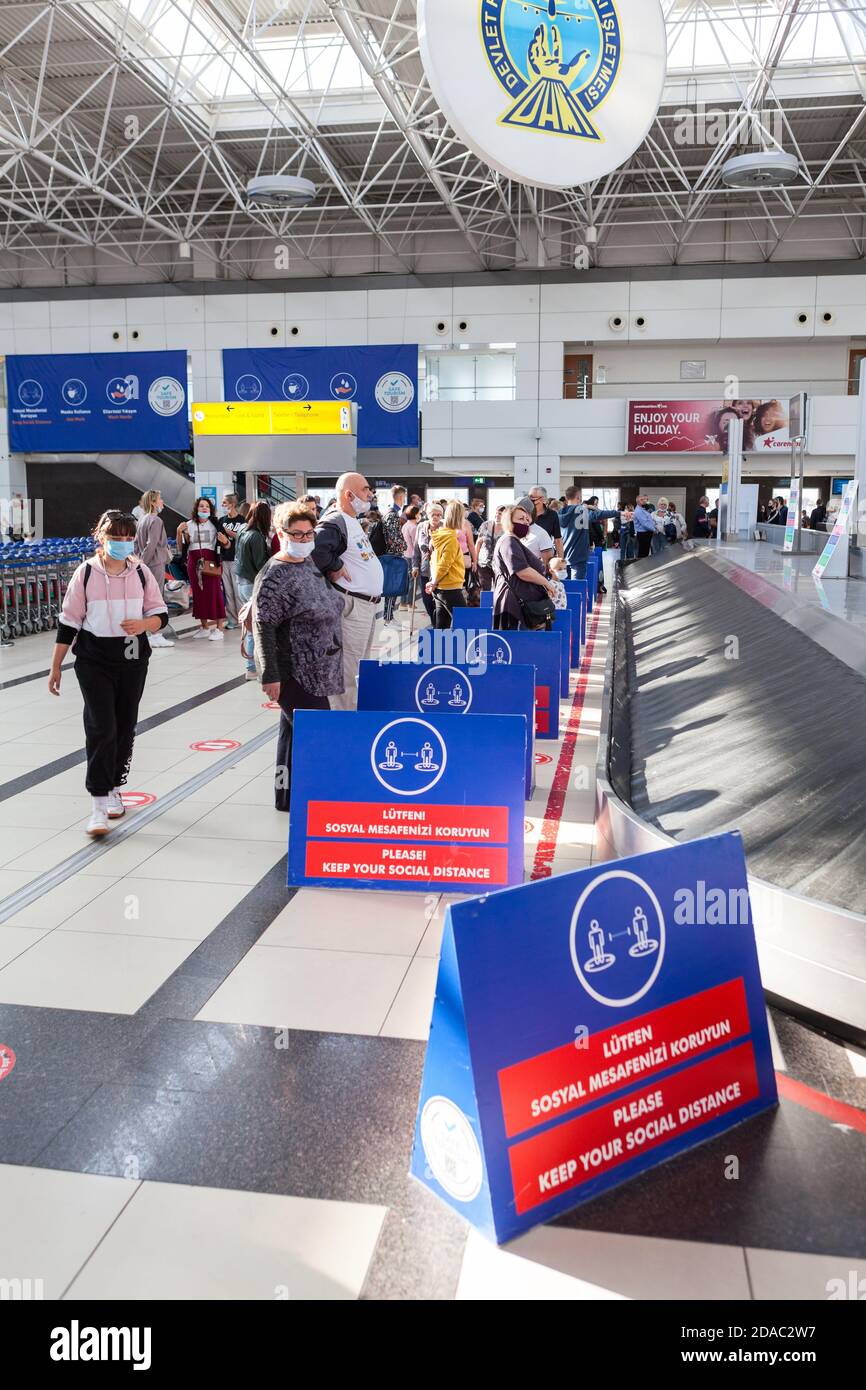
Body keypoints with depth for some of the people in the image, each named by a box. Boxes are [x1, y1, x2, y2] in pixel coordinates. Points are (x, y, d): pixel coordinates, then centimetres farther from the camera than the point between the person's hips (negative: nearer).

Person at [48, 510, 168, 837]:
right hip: (93, 660, -3)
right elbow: (68, 622, 1)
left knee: (125, 727, 10)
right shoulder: (86, 573, -4)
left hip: (133, 660, 3)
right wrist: (56, 666, 1)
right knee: (101, 727, -9)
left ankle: (114, 787, 29)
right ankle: (99, 801, -4)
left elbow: (161, 614, 6)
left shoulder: (140, 572, 1)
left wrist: (144, 624, -17)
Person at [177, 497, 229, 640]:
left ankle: (219, 628, -6)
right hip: (194, 561, 3)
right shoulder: (189, 525, 9)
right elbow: (181, 546, 8)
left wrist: (224, 540, -18)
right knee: (198, 592, 6)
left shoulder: (215, 524, 4)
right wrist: (179, 532, -6)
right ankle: (204, 627, 17)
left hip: (211, 560, -3)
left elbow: (227, 546, 4)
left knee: (214, 591, -8)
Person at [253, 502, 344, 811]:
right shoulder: (274, 576, -17)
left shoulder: (310, 562, 10)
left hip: (316, 670, 9)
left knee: (294, 730, 15)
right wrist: (270, 675, -22)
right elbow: (263, 626, -20)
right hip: (293, 672, -9)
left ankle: (287, 796, 24)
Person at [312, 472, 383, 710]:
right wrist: (334, 567, -20)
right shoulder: (334, 523, -16)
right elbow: (315, 548, -35)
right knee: (348, 672, -7)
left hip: (368, 605, 11)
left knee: (361, 667, 17)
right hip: (351, 606, -11)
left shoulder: (353, 521, 16)